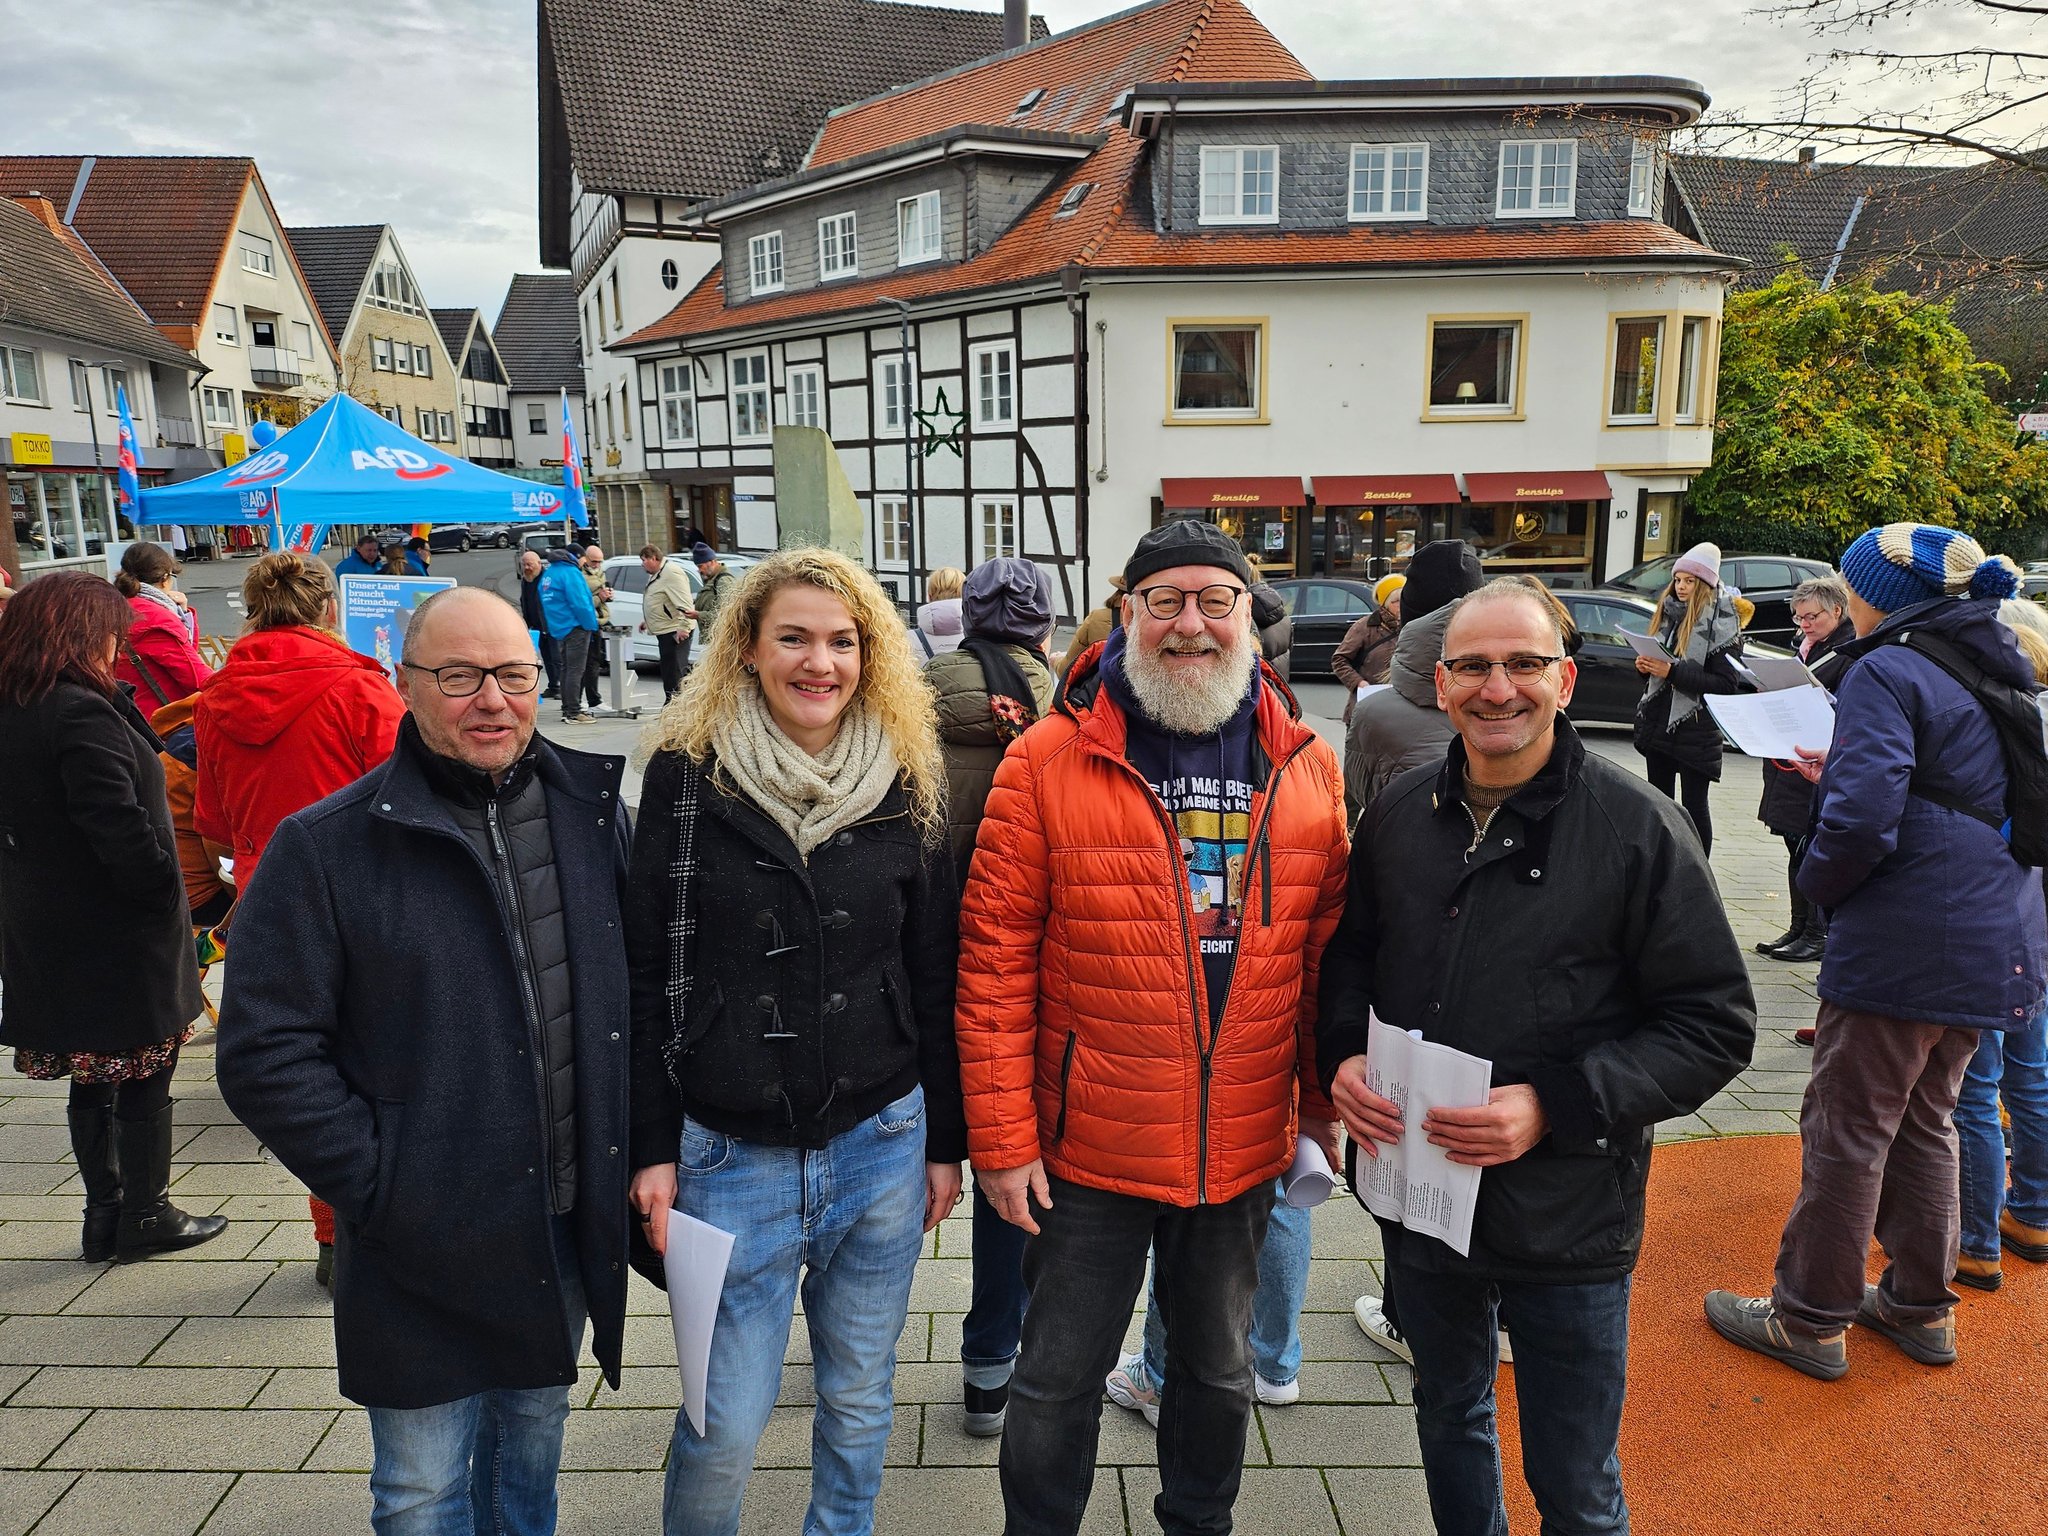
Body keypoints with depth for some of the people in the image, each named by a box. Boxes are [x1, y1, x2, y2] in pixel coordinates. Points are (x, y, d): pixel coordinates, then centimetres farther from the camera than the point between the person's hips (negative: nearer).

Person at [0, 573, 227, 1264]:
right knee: (143, 1078, 6)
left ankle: (104, 1215, 28)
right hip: (120, 932, -8)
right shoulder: (81, 714, -20)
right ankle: (145, 1216, 18)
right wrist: (167, 897, -13)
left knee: (92, 1076, 18)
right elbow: (121, 826, -24)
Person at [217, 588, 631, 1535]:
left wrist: (634, 1150, 2)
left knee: (534, 1439, 25)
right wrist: (377, 1186, -14)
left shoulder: (591, 813, 0)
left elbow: (643, 986, 9)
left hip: (571, 1231, 4)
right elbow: (265, 1053, -11)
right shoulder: (325, 847, -11)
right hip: (423, 1247, -3)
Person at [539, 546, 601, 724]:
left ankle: (567, 710, 20)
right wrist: (589, 624, -11)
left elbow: (547, 603, 20)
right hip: (575, 627, -9)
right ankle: (573, 713, -9)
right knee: (576, 670, -8)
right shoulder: (570, 572, -14)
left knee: (567, 669, 15)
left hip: (559, 628, 9)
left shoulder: (548, 574, 15)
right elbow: (579, 602, -20)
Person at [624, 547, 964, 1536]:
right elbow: (646, 977, -2)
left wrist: (945, 1141, 7)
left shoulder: (906, 787, 2)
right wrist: (652, 1148, -4)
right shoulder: (687, 778, -4)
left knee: (858, 1397, 16)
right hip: (732, 1154, -2)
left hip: (882, 1145, 2)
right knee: (727, 1421, 5)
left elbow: (934, 980, 6)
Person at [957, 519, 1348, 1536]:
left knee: (1220, 1368, 24)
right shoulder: (1047, 761, -11)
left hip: (1245, 1148, 3)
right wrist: (1003, 1140, -11)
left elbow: (1327, 947, 6)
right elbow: (995, 958, -11)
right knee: (1056, 1383, 14)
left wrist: (1325, 1098, 7)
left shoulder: (1306, 768, -1)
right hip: (1087, 1150, -3)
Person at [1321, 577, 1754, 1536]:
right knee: (1447, 1414, 27)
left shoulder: (1638, 829, -13)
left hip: (1566, 1218, -4)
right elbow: (1349, 954, 12)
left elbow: (1715, 1024, -12)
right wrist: (1342, 1055, -8)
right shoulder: (1399, 815, 0)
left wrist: (1554, 1105, -23)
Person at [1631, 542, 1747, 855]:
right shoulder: (1669, 612, 10)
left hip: (1695, 729, -6)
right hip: (1658, 722, 6)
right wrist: (1646, 665, -2)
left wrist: (1673, 671, -23)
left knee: (1694, 806, 0)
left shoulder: (1721, 622, -10)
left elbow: (1727, 683, -16)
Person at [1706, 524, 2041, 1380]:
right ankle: (1922, 1307, 32)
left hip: (1908, 946, -9)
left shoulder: (1886, 673, -15)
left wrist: (1816, 879, -6)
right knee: (1924, 1121, 21)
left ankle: (1810, 1322, 16)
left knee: (1847, 1131, 3)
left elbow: (1862, 821, -25)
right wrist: (1840, 773, 17)